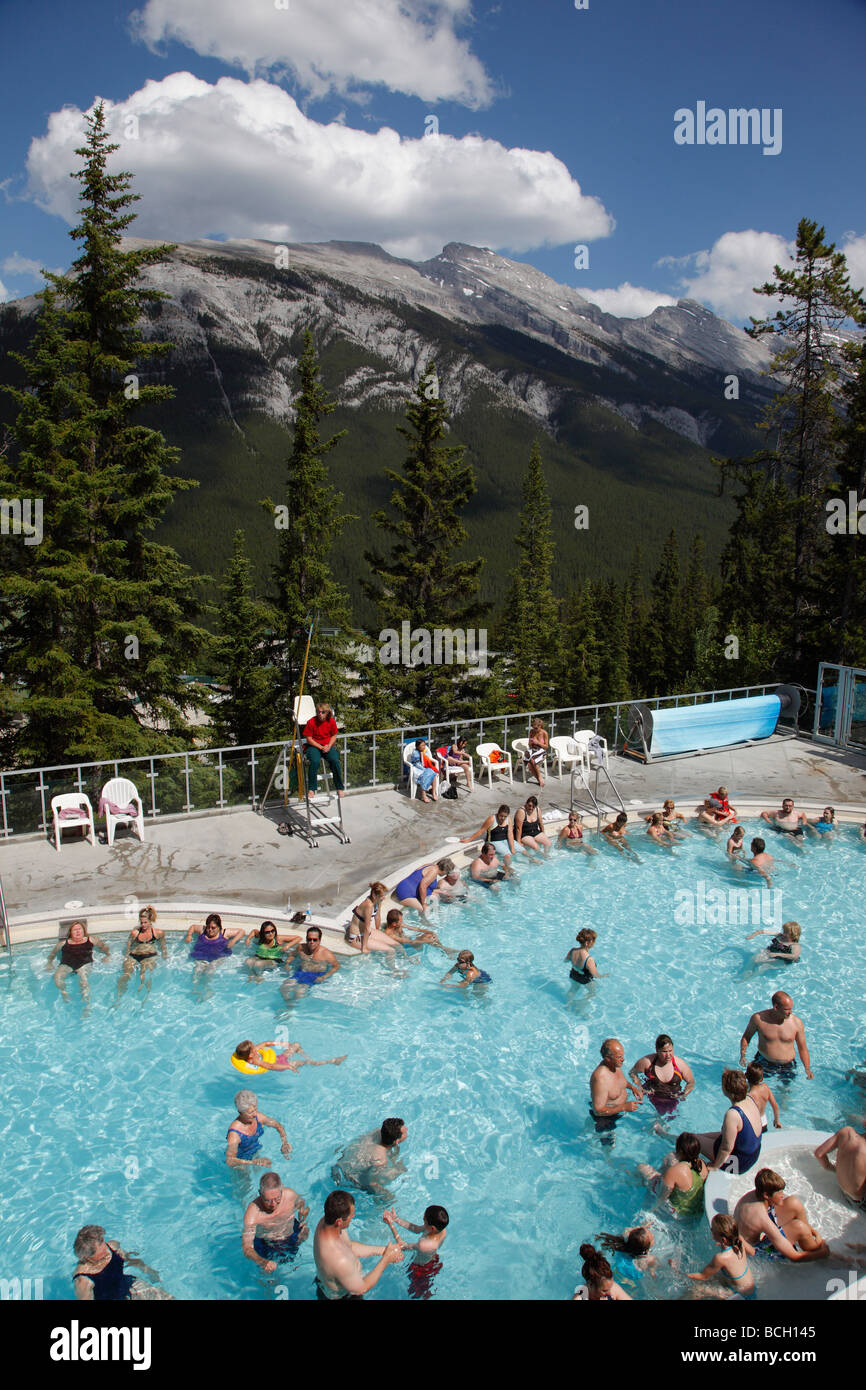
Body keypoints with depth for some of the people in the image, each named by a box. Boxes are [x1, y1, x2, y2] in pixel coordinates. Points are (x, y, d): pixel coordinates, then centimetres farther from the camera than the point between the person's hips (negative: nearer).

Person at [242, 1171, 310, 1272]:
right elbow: (247, 1248, -35)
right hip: (265, 1243, -4)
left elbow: (301, 1203, 1)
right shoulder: (252, 1213, -34)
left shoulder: (290, 1195, -25)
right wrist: (263, 1262, -52)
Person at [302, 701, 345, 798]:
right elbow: (309, 739, -8)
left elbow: (333, 736, 7)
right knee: (315, 761, -33)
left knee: (335, 760, -26)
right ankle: (311, 789, -20)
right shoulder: (311, 722, -12)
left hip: (327, 745, 2)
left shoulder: (331, 721, -4)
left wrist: (328, 746, -11)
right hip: (313, 746, -2)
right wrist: (321, 747, -16)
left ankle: (339, 788, -11)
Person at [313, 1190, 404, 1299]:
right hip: (341, 1296, -6)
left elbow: (350, 1246, -1)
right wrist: (386, 1259, -19)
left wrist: (382, 1250, -6)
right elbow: (362, 1288, -25)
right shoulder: (339, 1260, -42)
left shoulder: (324, 1222, -20)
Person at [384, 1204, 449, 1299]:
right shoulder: (442, 1229, -25)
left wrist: (391, 1224, -27)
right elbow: (416, 1229, -10)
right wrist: (397, 1219, -14)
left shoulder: (424, 1245, -47)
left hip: (422, 1269, -6)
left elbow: (403, 1246, -28)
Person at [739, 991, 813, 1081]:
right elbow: (746, 1036, 2)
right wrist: (742, 1055, -10)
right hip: (763, 1063, 0)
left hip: (787, 1066, 1)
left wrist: (807, 1069, -9)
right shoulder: (758, 1018, -14)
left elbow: (802, 1048, 0)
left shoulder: (797, 1022, -11)